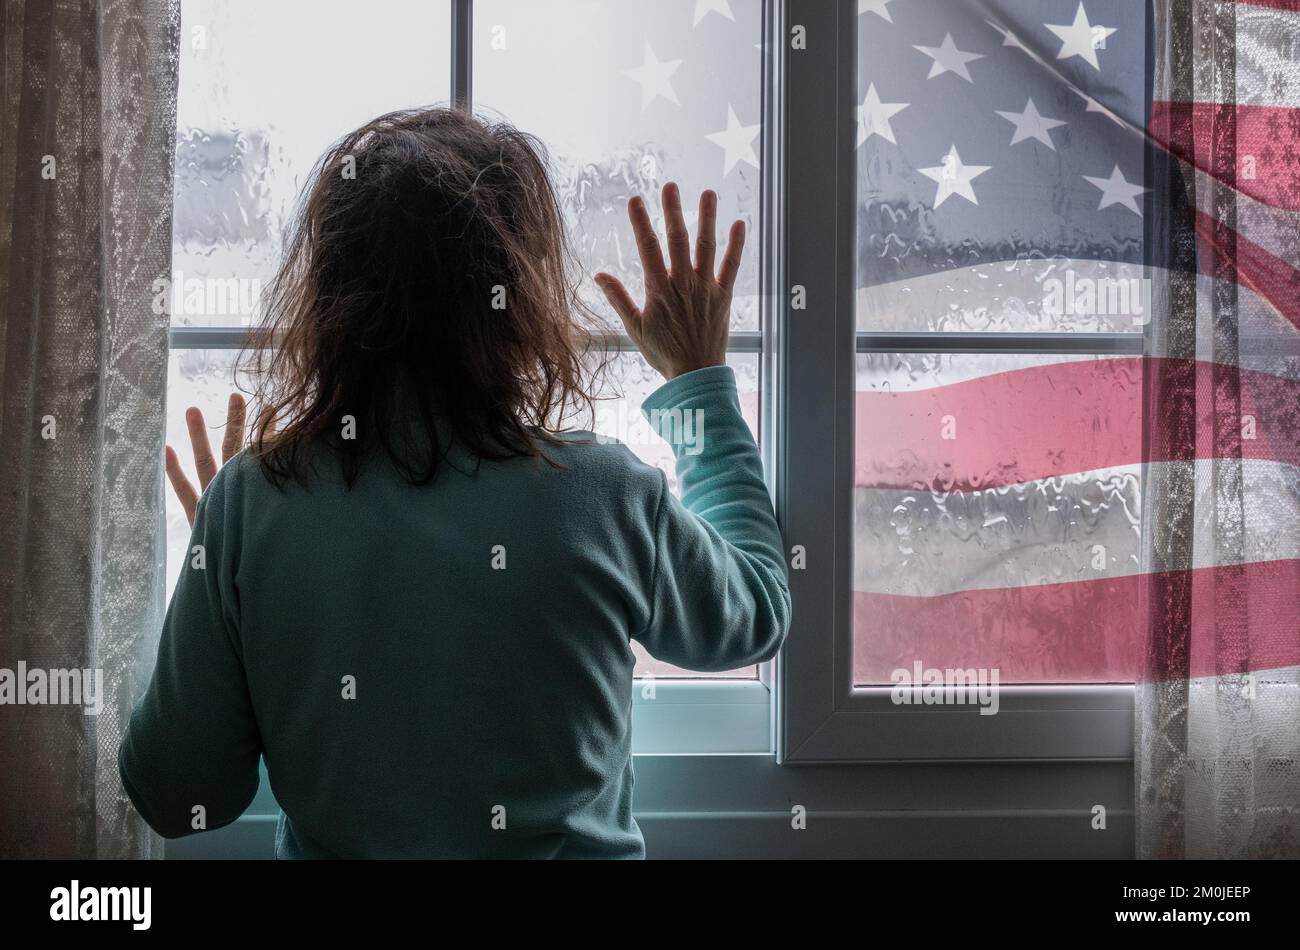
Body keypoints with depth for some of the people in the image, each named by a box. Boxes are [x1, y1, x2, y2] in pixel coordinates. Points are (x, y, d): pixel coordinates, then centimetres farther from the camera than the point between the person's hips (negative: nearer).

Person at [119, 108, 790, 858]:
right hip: (571, 840, 0)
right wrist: (702, 378, 7)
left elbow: (177, 798, -10)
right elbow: (757, 613, 2)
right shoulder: (606, 497, -19)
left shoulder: (250, 502, -18)